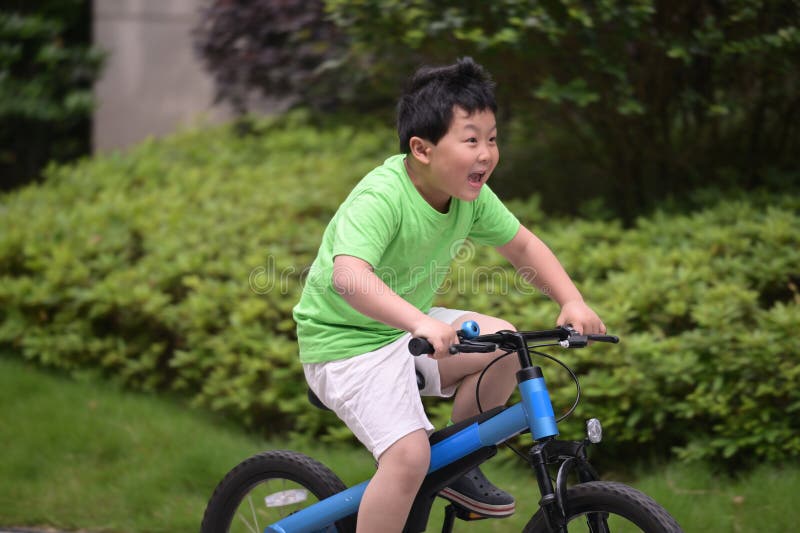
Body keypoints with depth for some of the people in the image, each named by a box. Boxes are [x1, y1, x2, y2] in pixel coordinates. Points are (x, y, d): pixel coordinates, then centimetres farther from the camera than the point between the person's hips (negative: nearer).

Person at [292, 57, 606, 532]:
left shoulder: (471, 195, -6)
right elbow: (349, 276, -45)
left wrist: (572, 302, -8)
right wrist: (420, 322, -58)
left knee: (505, 343, -8)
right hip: (346, 343, -8)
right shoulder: (380, 198, -30)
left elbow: (523, 245, 8)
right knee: (410, 453, -24)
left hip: (405, 329, 8)